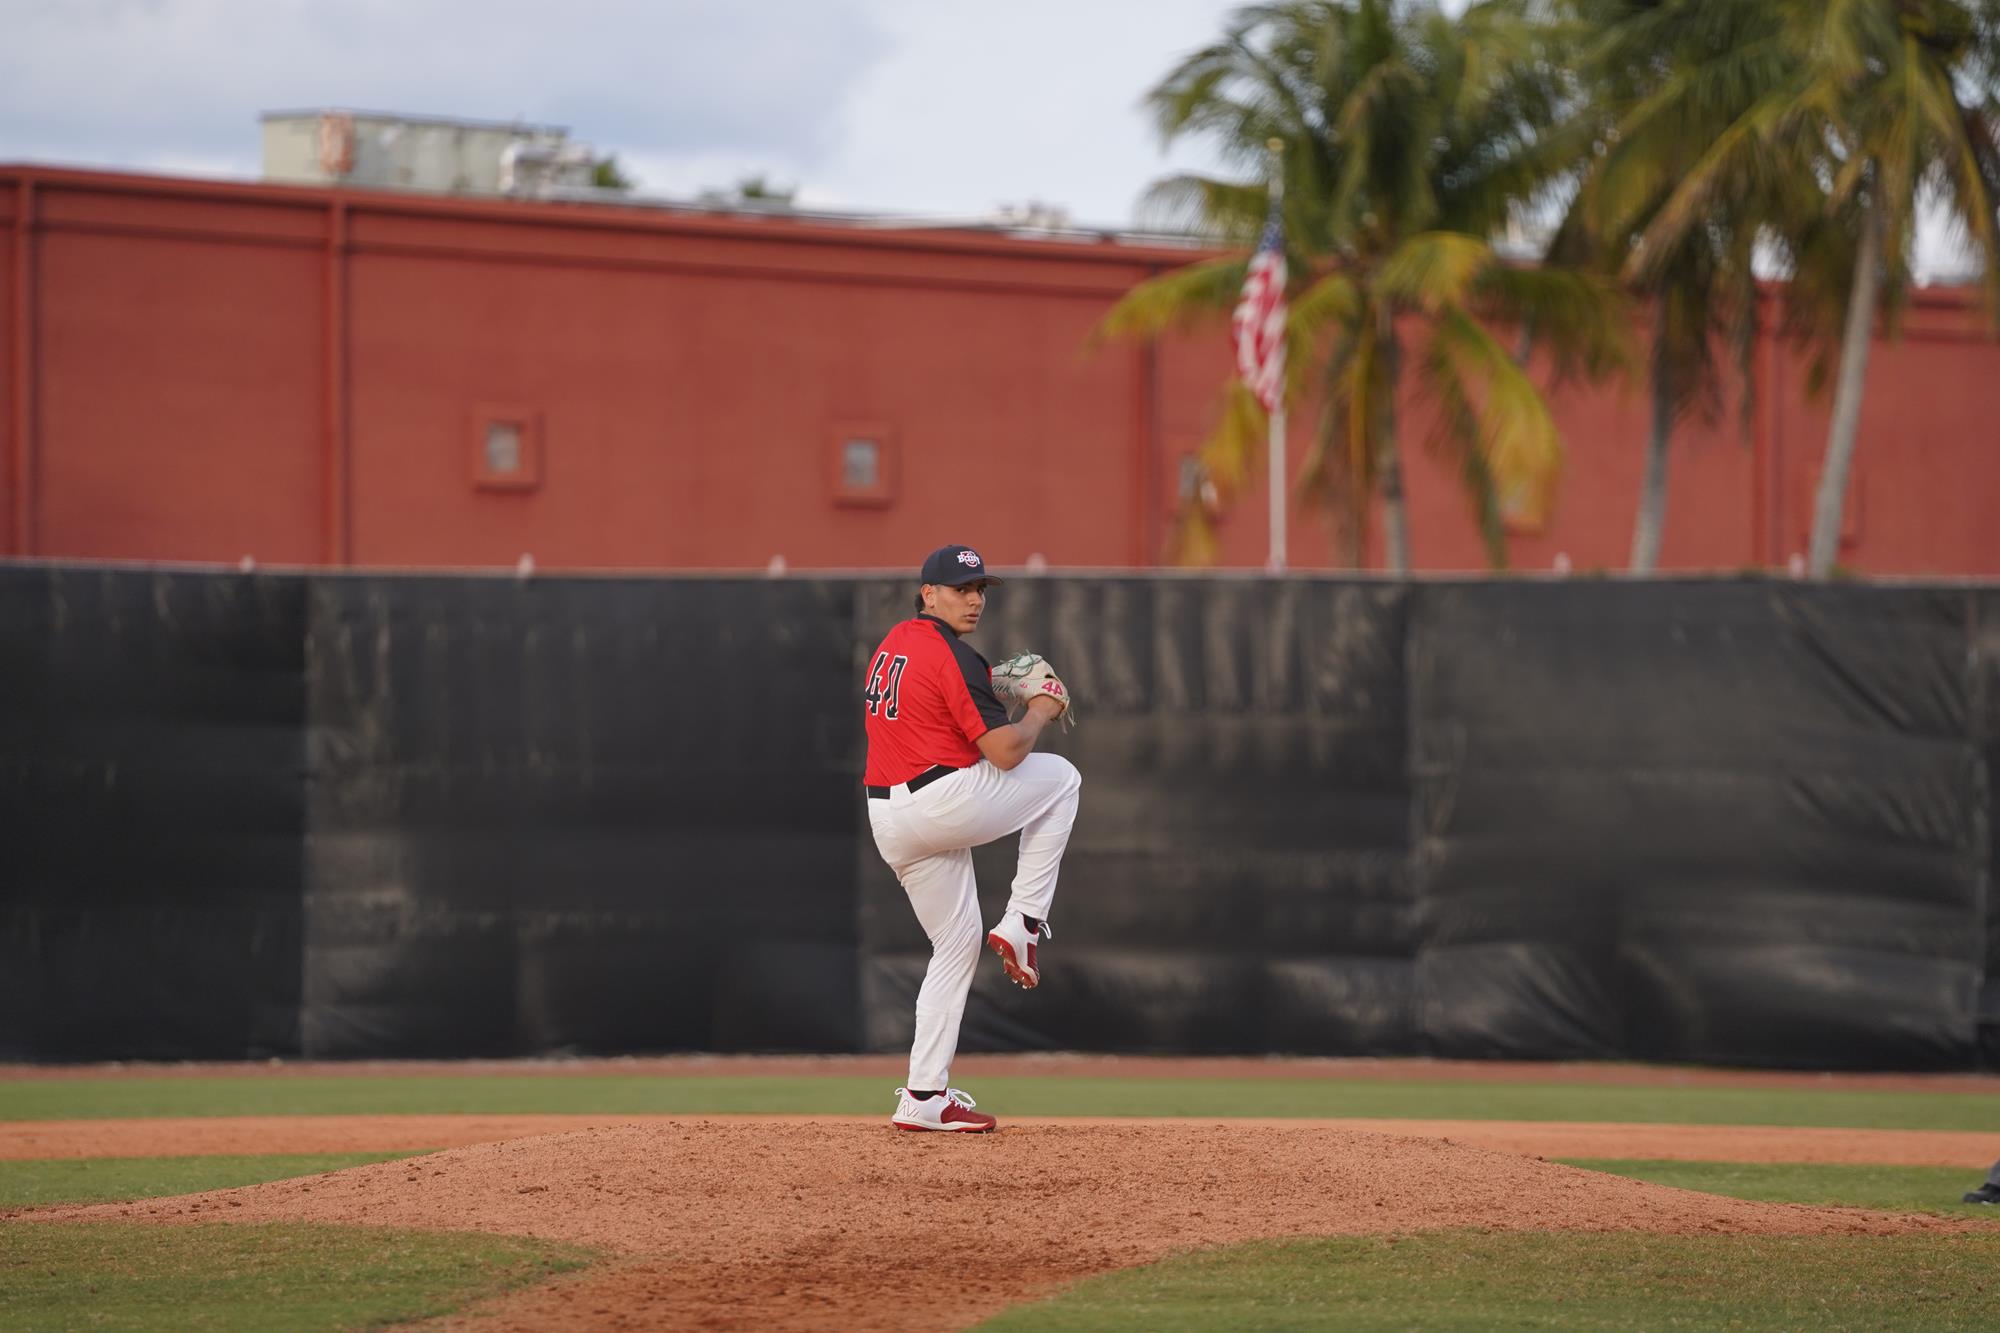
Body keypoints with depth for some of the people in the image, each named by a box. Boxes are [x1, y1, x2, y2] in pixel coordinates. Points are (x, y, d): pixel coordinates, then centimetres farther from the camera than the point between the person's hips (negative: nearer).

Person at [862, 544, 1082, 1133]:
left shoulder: (889, 648, 16)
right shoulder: (951, 656, -13)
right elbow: (1005, 751, -16)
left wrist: (989, 692, 20)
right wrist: (1040, 712, 3)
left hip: (887, 817, 9)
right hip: (940, 803, -9)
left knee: (957, 944, 16)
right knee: (1060, 777, 12)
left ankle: (924, 1096, 10)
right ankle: (1022, 923, 6)